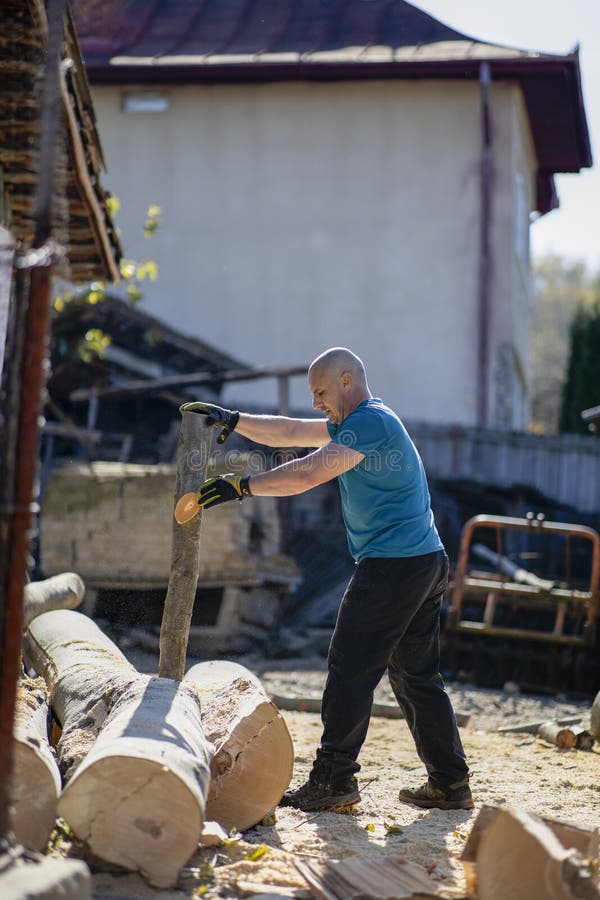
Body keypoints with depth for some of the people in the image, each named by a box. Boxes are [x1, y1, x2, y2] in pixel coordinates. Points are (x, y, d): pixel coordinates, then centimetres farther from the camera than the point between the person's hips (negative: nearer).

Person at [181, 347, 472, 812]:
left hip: (393, 562, -11)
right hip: (426, 563, 11)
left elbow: (308, 473, -21)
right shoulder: (357, 422, 18)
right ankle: (450, 783, 15)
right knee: (418, 676, 13)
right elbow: (287, 432, 20)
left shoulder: (371, 421, -14)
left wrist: (242, 486, -19)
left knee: (350, 670, -7)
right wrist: (233, 420, 13)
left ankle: (333, 779, -4)